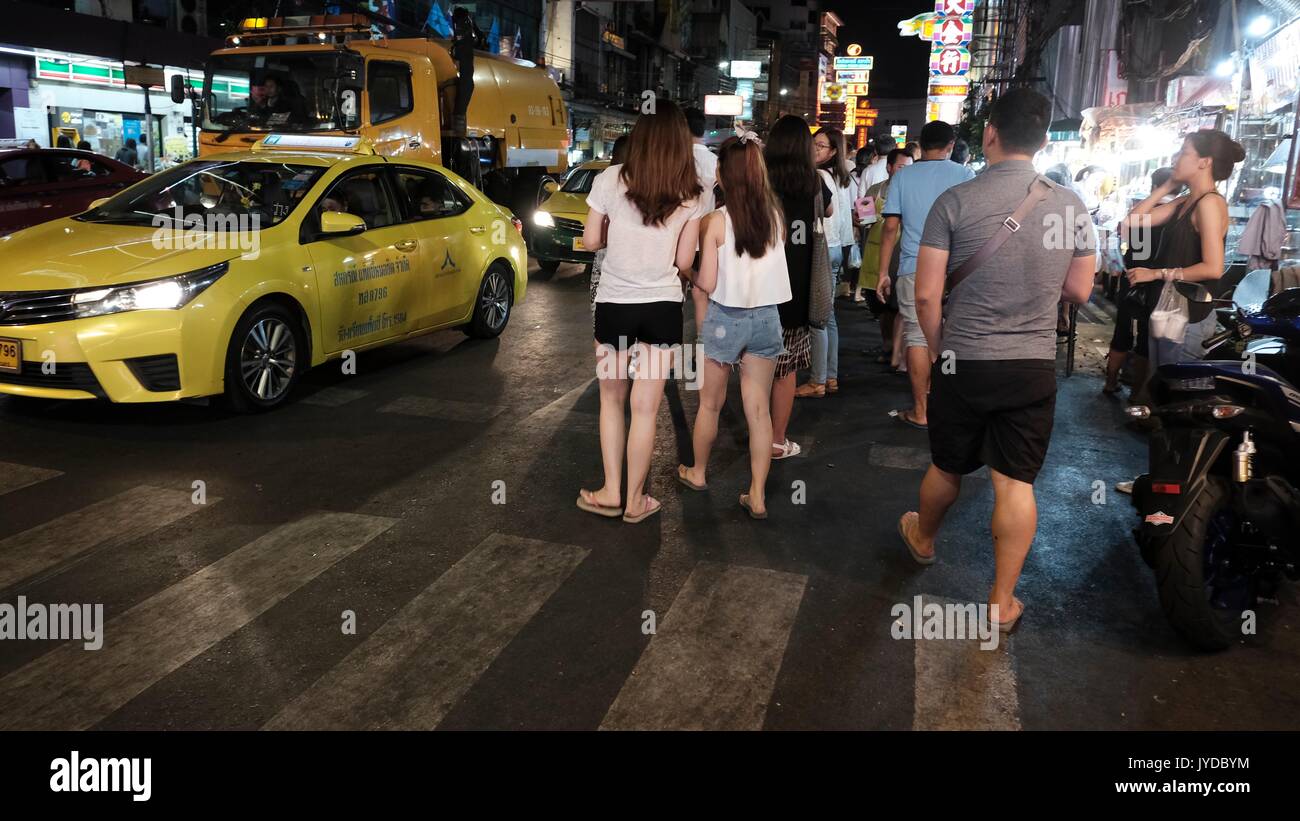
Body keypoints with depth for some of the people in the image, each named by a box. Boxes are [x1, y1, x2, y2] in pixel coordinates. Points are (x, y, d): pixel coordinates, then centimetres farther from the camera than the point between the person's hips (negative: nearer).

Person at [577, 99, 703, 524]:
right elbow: (684, 261, -1)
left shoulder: (611, 180, -6)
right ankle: (635, 501, 17)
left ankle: (610, 492, 20)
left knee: (612, 399, 17)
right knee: (645, 408, 7)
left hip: (614, 304, 0)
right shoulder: (690, 194, -2)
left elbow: (591, 241, 0)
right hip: (663, 307, 1)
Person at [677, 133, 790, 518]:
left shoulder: (717, 221, -13)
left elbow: (707, 285, -12)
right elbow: (769, 264, 7)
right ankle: (757, 495, 13)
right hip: (766, 317, 3)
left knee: (711, 404, 17)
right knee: (759, 410, 8)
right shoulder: (775, 215, -2)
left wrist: (689, 272, 7)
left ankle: (698, 472, 36)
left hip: (727, 319, -3)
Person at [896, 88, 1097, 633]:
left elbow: (926, 294, -11)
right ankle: (1002, 603, 15)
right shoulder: (1070, 206, -1)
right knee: (1016, 483, 7)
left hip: (965, 363, -1)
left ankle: (922, 539, 45)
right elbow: (1079, 291, 7)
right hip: (1035, 367, 2)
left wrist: (937, 349, 5)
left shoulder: (956, 201, -11)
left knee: (948, 468, 18)